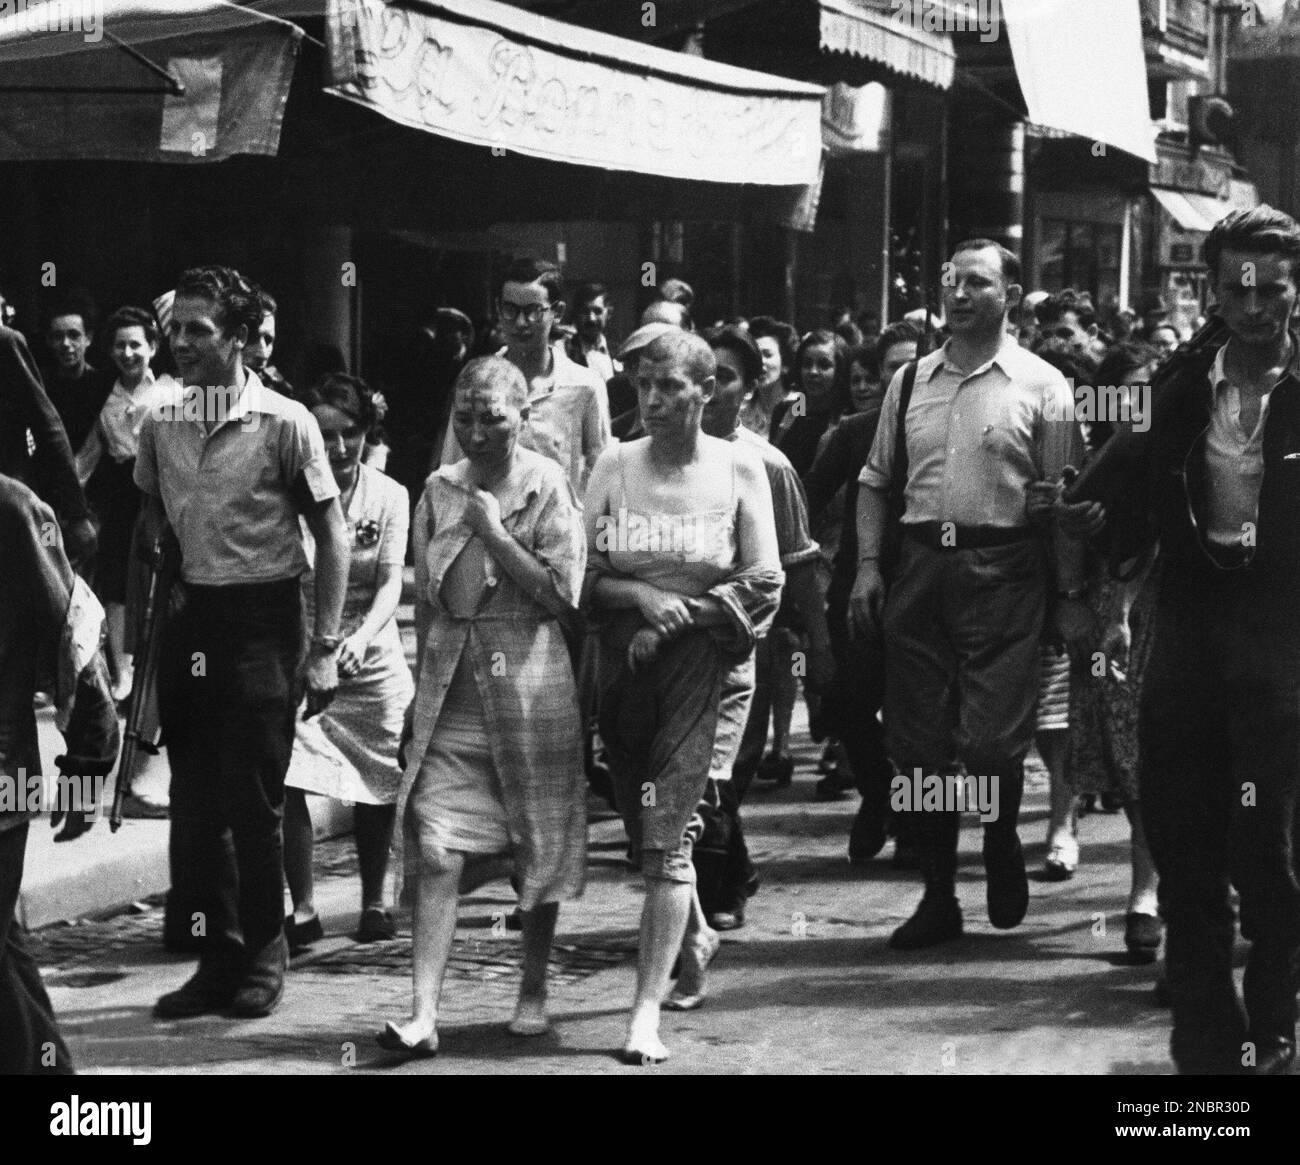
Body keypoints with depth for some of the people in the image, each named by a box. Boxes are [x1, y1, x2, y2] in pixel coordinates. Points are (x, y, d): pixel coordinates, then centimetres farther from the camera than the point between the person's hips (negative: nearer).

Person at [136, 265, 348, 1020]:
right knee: (195, 805, 6)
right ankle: (219, 959, 16)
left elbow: (333, 538, -4)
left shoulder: (285, 423, -9)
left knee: (253, 806, -2)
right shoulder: (161, 426, 6)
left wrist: (324, 647, -8)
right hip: (192, 620, 5)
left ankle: (263, 957, 14)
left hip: (262, 621, -5)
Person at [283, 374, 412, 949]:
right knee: (286, 780, -12)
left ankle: (374, 901, 25)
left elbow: (390, 582, -10)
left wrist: (362, 636, -28)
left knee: (377, 783, 8)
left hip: (369, 657, 2)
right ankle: (302, 909, -2)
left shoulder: (388, 496, -3)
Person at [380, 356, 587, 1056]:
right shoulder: (439, 491, 10)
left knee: (537, 850, 8)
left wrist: (494, 531, -12)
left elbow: (560, 593, -10)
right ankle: (424, 1014, -12)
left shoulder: (547, 487, -2)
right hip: (451, 689, 3)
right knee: (437, 851, -8)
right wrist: (425, 678, 14)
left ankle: (534, 990, 26)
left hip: (529, 688, -3)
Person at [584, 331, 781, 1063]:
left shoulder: (739, 469, 0)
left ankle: (648, 1010, -12)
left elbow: (766, 585, -1)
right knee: (644, 824, 13)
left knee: (667, 829, -12)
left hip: (698, 656, -3)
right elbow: (583, 578, 2)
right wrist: (641, 596, -15)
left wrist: (680, 615, -9)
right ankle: (696, 935, 43)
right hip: (623, 659, 3)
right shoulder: (614, 467, 4)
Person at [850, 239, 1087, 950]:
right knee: (916, 743, 4)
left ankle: (1002, 849, 21)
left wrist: (1070, 595, -6)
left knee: (991, 744, -10)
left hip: (1003, 571, -4)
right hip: (919, 565, 4)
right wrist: (868, 563, 3)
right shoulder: (910, 382, 12)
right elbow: (876, 480, 16)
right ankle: (937, 899, 16)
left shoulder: (1041, 387, 0)